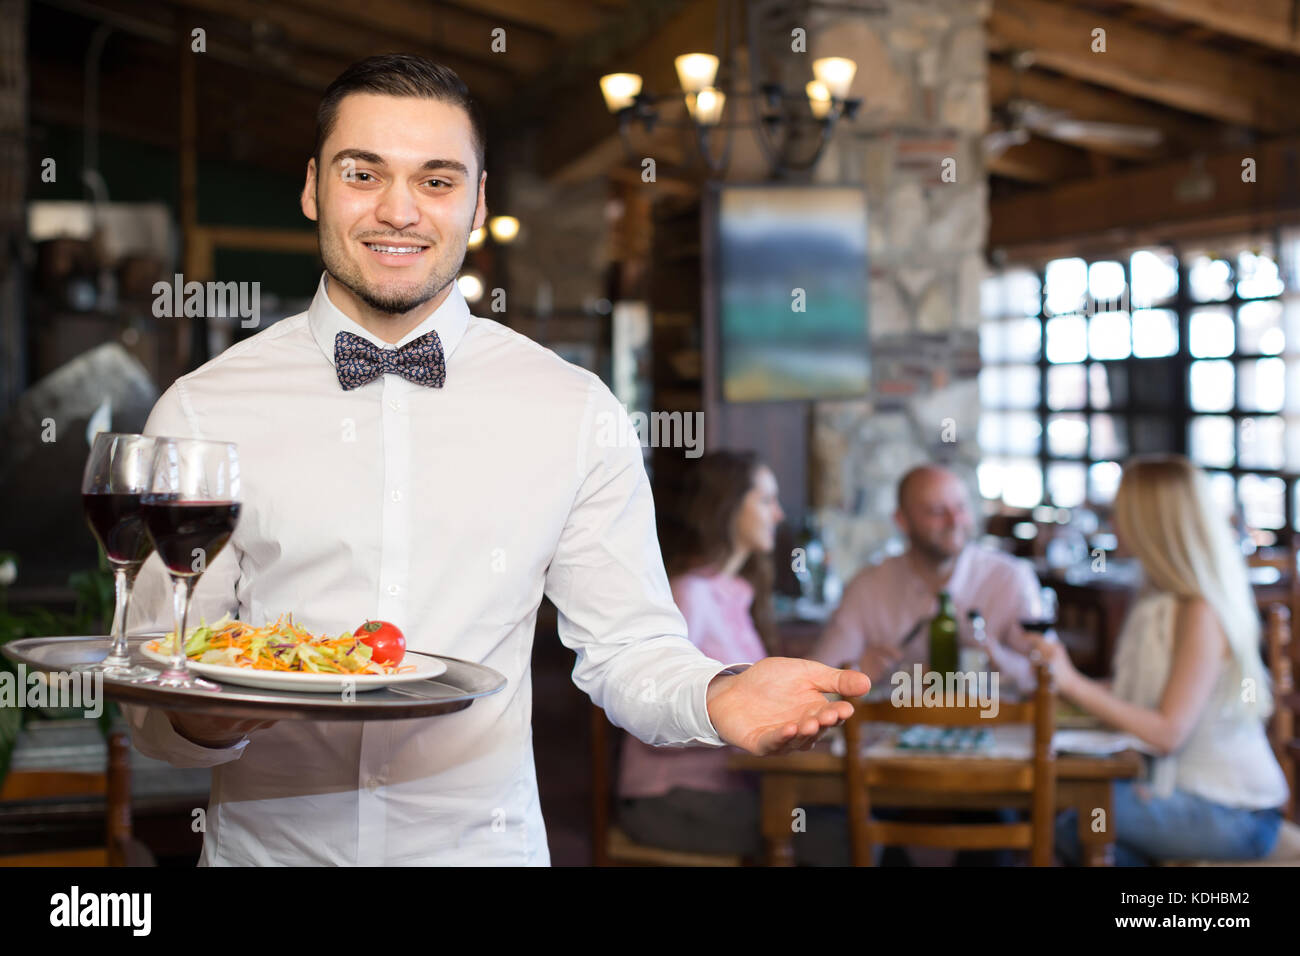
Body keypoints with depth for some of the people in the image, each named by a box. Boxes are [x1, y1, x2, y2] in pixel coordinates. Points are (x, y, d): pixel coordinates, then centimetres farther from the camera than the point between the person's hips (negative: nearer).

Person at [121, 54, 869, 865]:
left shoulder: (579, 415, 1)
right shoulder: (201, 412, 0)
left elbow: (629, 647, 2)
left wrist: (720, 698, -17)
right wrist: (198, 720, -19)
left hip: (484, 843, 1)